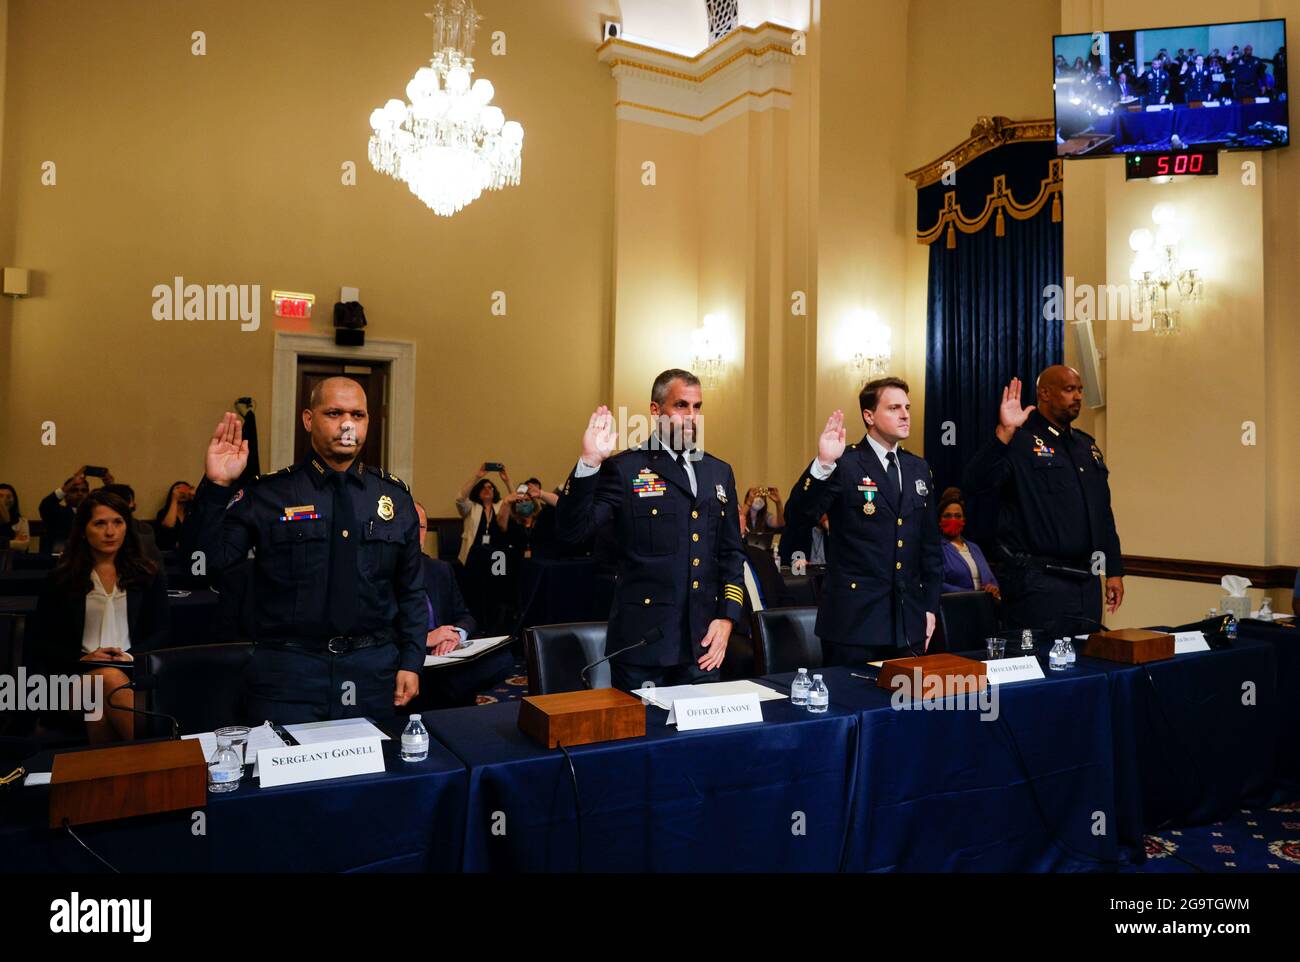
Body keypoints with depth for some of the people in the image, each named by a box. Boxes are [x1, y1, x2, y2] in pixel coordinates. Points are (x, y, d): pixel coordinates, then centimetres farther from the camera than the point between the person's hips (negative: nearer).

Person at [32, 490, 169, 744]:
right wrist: (82, 659, -7)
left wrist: (130, 656, -10)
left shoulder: (149, 575, 15)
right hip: (78, 674, 0)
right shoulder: (59, 580, 14)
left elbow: (160, 632, 10)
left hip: (133, 672, 0)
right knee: (110, 678, -35)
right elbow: (41, 641, 11)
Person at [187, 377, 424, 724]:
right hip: (288, 669, -2)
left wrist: (411, 662, 5)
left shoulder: (395, 496, 6)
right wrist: (216, 486, -17)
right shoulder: (267, 494, -1)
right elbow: (207, 561, -9)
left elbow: (411, 590, 10)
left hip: (374, 669, 2)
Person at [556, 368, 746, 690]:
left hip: (704, 643, 5)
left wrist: (727, 617, 3)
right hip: (642, 642, -4)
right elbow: (571, 531, -14)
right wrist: (589, 462, -26)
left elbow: (731, 552, 14)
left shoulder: (719, 471, 12)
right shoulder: (624, 469, -4)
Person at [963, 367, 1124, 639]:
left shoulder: (1087, 446, 16)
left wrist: (1114, 571, 17)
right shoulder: (1019, 442, -8)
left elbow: (1103, 512, 20)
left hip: (1085, 582, 7)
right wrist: (1004, 432, -32)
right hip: (1036, 583, -7)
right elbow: (974, 484, -24)